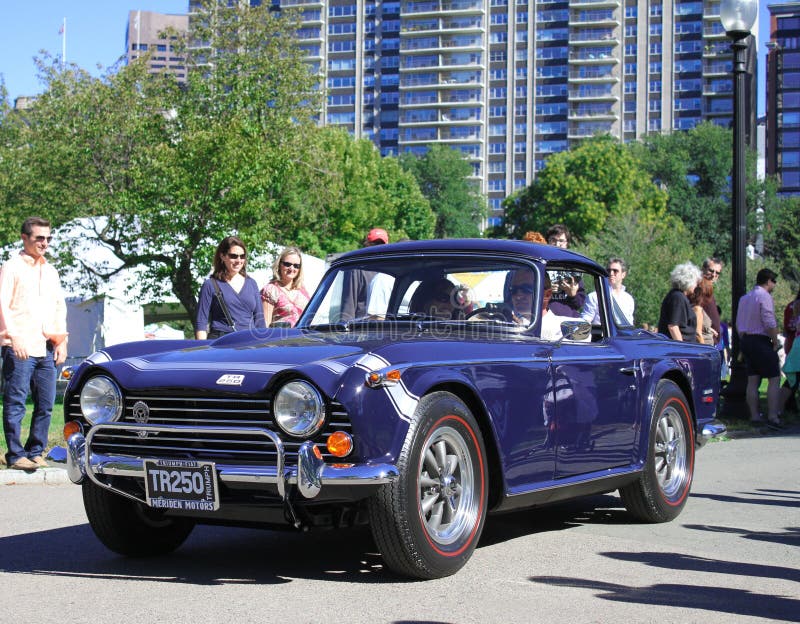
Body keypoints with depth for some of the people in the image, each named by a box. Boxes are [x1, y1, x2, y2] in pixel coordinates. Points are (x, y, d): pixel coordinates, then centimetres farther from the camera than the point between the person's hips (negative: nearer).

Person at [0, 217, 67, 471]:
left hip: (46, 349, 6)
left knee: (46, 404, 6)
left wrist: (61, 340, 10)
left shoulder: (51, 271, 19)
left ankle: (35, 452, 15)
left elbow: (60, 307, 21)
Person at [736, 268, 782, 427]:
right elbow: (770, 323, -18)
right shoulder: (764, 296, -11)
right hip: (761, 341, -8)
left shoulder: (744, 298, 15)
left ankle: (754, 416, 11)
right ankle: (773, 417, -13)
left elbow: (738, 324, 17)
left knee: (752, 380, 9)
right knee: (774, 379, -6)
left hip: (745, 341, 9)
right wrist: (776, 342, -9)